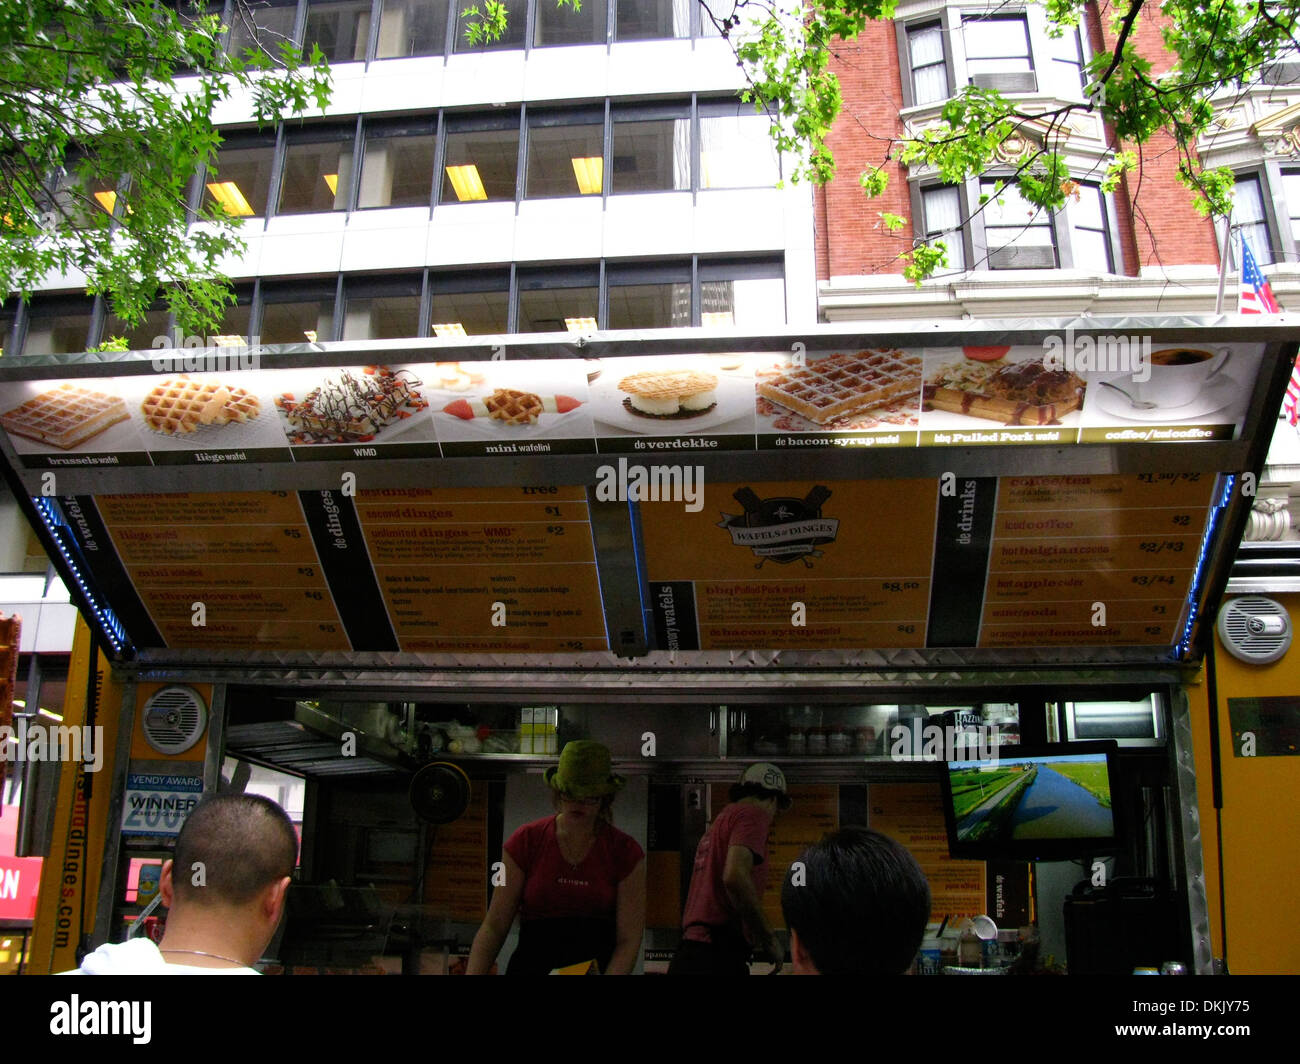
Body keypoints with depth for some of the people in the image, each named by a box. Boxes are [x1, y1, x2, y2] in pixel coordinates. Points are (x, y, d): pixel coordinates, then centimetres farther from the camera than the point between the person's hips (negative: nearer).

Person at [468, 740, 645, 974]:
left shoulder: (626, 852, 3)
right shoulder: (526, 841, 5)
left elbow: (628, 941, 1)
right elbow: (494, 927, 3)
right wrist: (473, 972, -11)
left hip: (602, 965, 0)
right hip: (533, 963, 1)